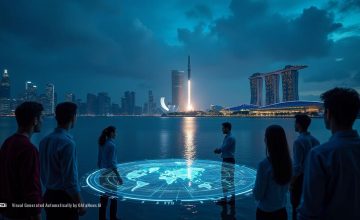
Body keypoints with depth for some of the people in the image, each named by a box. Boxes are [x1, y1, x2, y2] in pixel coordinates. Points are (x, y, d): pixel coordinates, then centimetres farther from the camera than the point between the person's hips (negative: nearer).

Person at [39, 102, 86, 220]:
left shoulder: (45, 140, 1)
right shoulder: (67, 143, -23)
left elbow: (42, 171, 10)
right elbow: (70, 179, -22)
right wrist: (80, 204, -13)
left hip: (49, 196, 7)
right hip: (64, 198, -7)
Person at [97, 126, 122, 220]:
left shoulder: (102, 144, 6)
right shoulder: (111, 144, -17)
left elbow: (99, 160, 11)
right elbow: (111, 163, -19)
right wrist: (118, 176, -17)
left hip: (103, 174, 7)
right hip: (110, 174, -7)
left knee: (103, 196, 12)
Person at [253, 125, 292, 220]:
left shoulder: (264, 164, -24)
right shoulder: (287, 161, -7)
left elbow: (258, 195, -15)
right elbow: (285, 189, 8)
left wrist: (255, 189, 3)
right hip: (282, 211, 5)